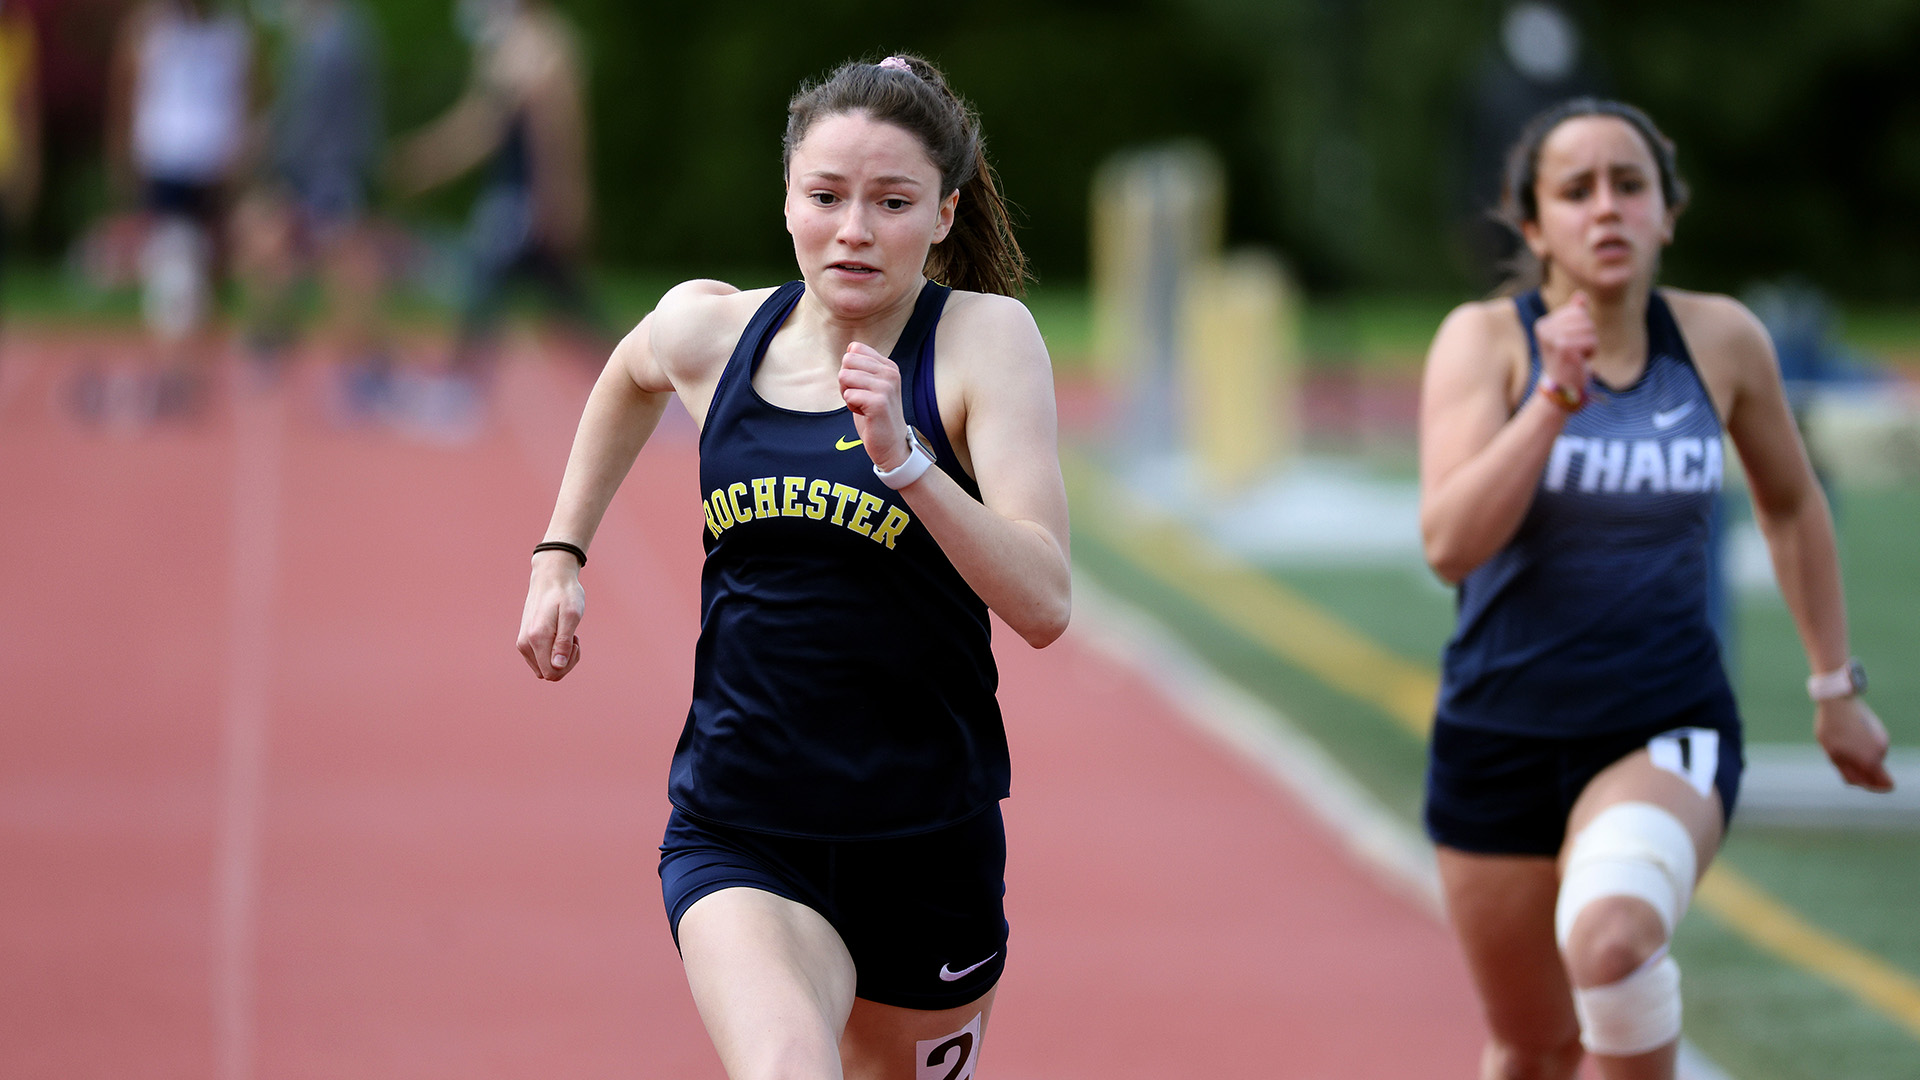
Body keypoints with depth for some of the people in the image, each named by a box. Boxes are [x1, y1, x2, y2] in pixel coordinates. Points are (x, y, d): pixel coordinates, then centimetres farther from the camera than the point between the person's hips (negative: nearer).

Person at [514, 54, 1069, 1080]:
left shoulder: (986, 337, -10)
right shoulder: (708, 330, -1)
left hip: (929, 850, 0)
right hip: (737, 835, 0)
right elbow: (632, 373, 26)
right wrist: (561, 552, 22)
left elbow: (1042, 605, -19)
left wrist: (903, 456, -29)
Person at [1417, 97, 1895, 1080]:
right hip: (1502, 733, 1)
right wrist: (1558, 396, -26)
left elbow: (1791, 506, 15)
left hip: (1668, 732, -1)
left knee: (1609, 935, -33)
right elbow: (1449, 545, -21)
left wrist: (1835, 685, 19)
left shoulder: (1722, 341, -3)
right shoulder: (1486, 339, -9)